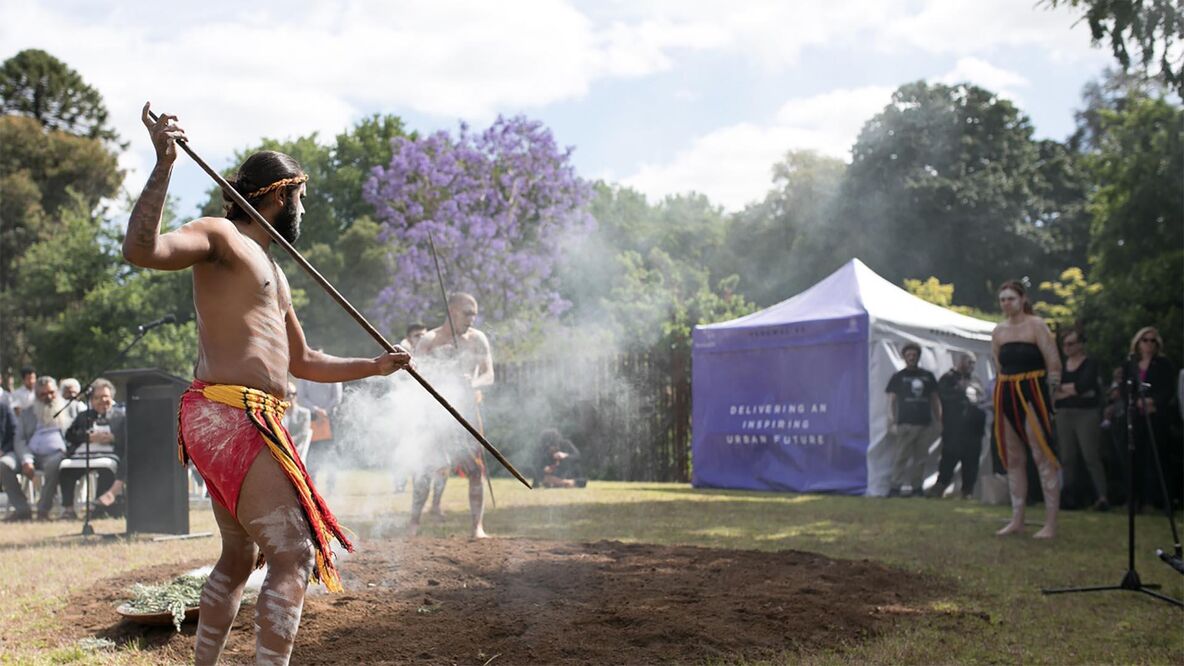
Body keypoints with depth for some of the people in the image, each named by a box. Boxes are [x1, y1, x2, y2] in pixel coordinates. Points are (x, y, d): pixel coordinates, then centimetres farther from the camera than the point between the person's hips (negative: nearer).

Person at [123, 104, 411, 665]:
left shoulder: (271, 269, 25)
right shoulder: (219, 236, -4)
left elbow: (302, 362, 33)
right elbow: (141, 250, -25)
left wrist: (375, 367, 29)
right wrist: (163, 166, -28)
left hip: (247, 423, 10)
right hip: (228, 415, -10)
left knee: (239, 556, 20)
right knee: (293, 557, -13)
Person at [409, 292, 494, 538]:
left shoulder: (477, 339, 4)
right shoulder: (429, 341, -1)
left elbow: (489, 375, 2)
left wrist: (473, 383, -21)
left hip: (467, 409, 1)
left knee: (475, 469, -6)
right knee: (424, 467, -3)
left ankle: (478, 526, -1)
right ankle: (414, 520, 13)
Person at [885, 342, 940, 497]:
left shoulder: (928, 376, 14)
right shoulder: (898, 377, 7)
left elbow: (935, 400, 17)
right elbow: (891, 401, 4)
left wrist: (939, 420, 10)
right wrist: (891, 423, -6)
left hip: (925, 424, 3)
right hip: (905, 424, -3)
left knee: (920, 458, 3)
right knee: (902, 457, -7)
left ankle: (917, 488, 9)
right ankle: (895, 487, -6)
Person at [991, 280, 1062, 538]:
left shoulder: (1036, 325, -6)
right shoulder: (998, 331, 11)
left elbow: (1054, 363, -9)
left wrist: (1053, 389, -12)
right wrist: (1003, 388, 10)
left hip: (1032, 392, -6)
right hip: (1005, 394, 7)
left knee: (1043, 457, -8)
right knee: (1013, 459, 9)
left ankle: (1050, 524, -7)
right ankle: (1016, 519, 15)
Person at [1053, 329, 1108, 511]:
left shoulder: (1090, 364, 0)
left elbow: (1083, 385, -15)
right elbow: (1052, 394, 7)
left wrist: (1062, 389, -4)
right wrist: (1075, 391, -6)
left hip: (1087, 414, -5)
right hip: (1064, 414, 5)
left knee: (1091, 457, -12)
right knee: (1067, 458, 2)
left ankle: (1102, 496, -14)